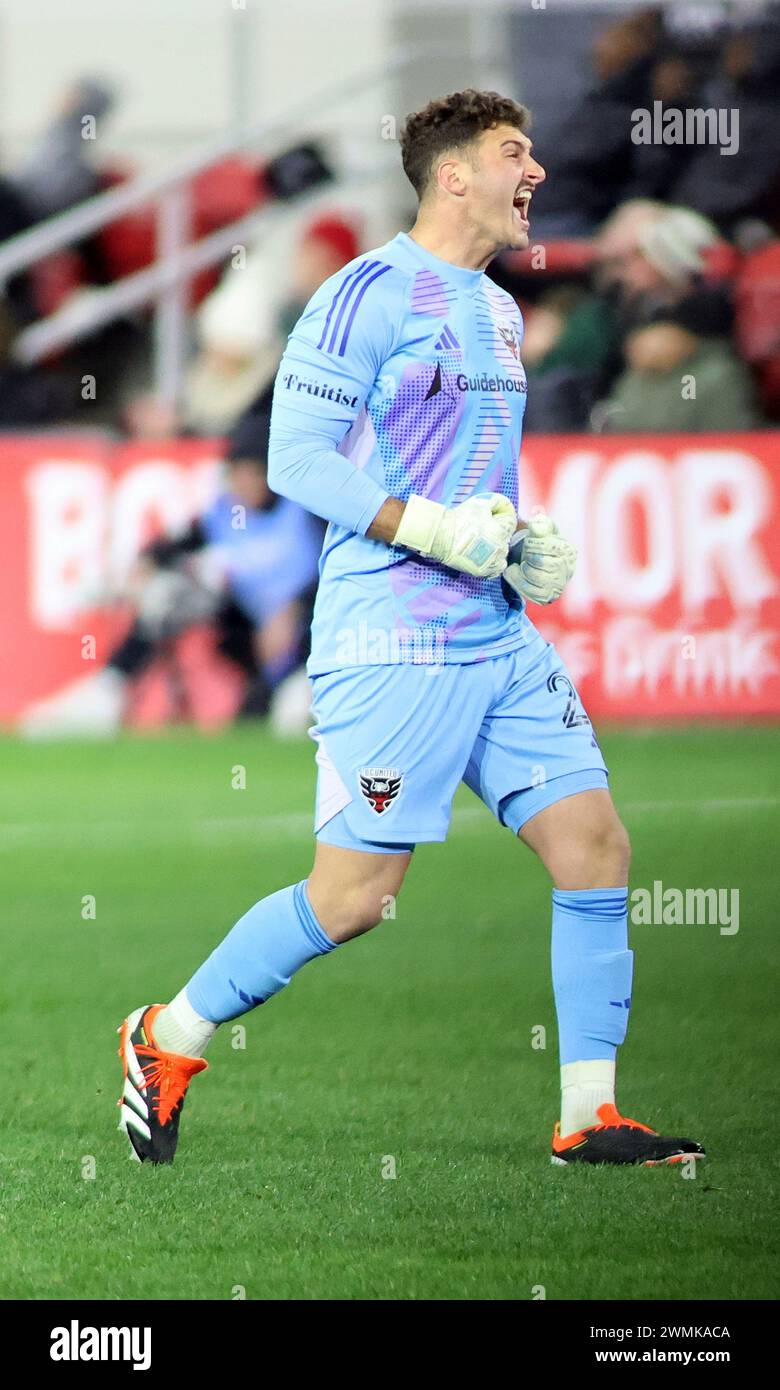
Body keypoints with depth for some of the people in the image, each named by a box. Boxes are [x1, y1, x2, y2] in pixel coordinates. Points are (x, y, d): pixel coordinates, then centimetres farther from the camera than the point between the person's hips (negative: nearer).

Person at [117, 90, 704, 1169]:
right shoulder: (368, 293, -9)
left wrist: (529, 544, 10)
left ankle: (589, 1119, 5)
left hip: (501, 635, 8)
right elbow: (295, 459, -14)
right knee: (355, 896, -6)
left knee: (595, 848, -1)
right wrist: (433, 529, -21)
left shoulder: (499, 311, 17)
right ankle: (168, 1040, 14)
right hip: (394, 642, -8)